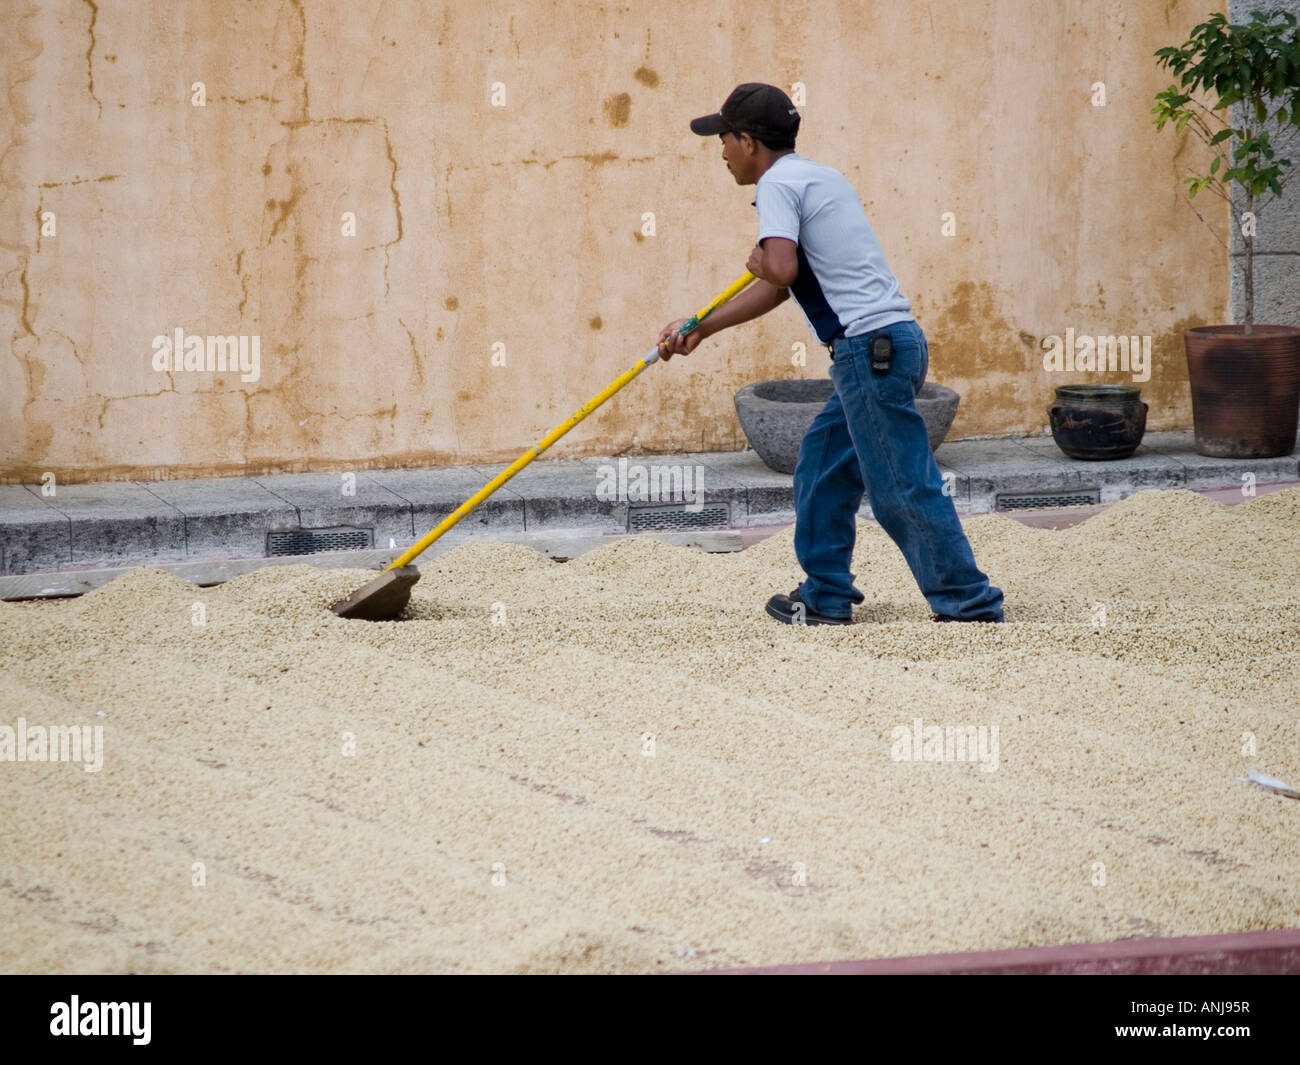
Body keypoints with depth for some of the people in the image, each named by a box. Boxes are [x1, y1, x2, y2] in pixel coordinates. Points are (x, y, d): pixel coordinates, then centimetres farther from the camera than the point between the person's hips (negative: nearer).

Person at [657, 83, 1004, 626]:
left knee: (904, 487, -6)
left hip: (871, 347, -10)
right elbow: (777, 290, 29)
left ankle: (970, 602, -3)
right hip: (894, 338, 10)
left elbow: (782, 270, -23)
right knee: (822, 467, 17)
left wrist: (758, 262, 1)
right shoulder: (819, 176, 23)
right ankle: (825, 597, 21)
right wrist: (699, 329, 32)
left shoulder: (778, 183, -6)